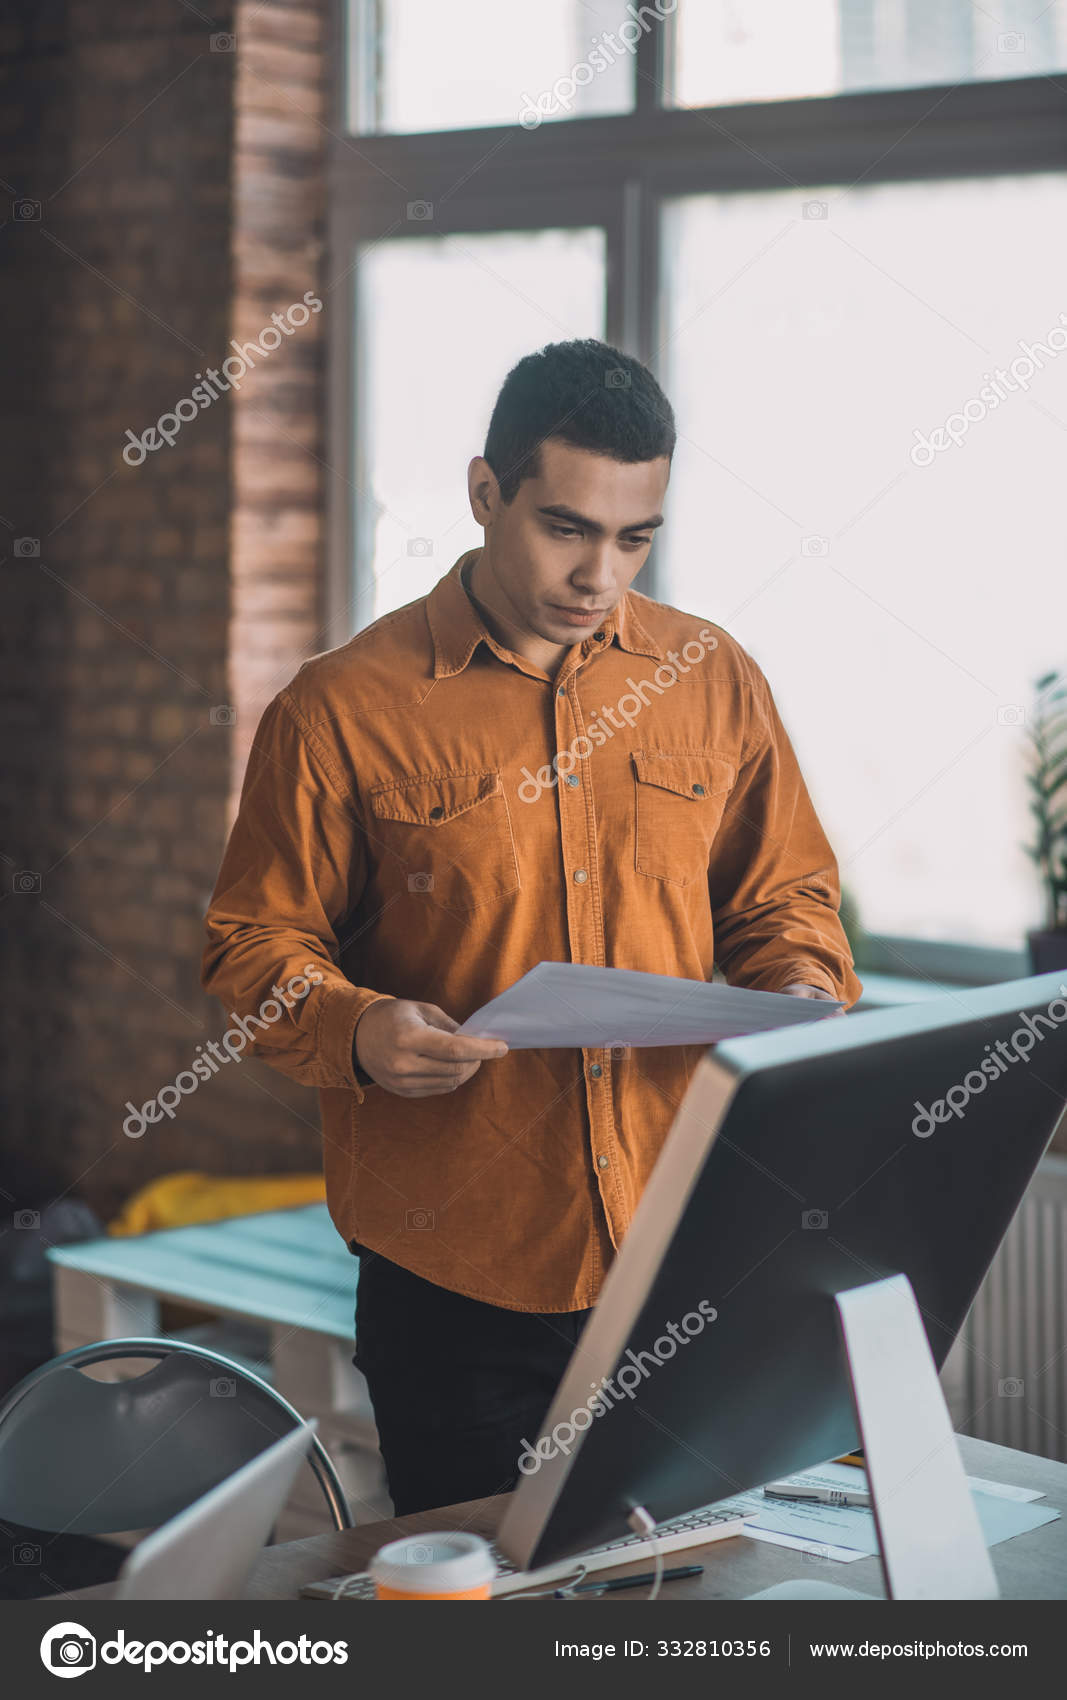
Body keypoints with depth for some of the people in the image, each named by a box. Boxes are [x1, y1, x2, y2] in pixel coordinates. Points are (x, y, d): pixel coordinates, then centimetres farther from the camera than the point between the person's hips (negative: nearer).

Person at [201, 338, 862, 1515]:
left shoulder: (714, 681, 6)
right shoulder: (340, 710, -4)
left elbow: (785, 894, 15)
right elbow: (254, 945, 0)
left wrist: (806, 991, -6)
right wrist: (357, 1032, -19)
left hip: (681, 1256, 3)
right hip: (449, 1276, -2)